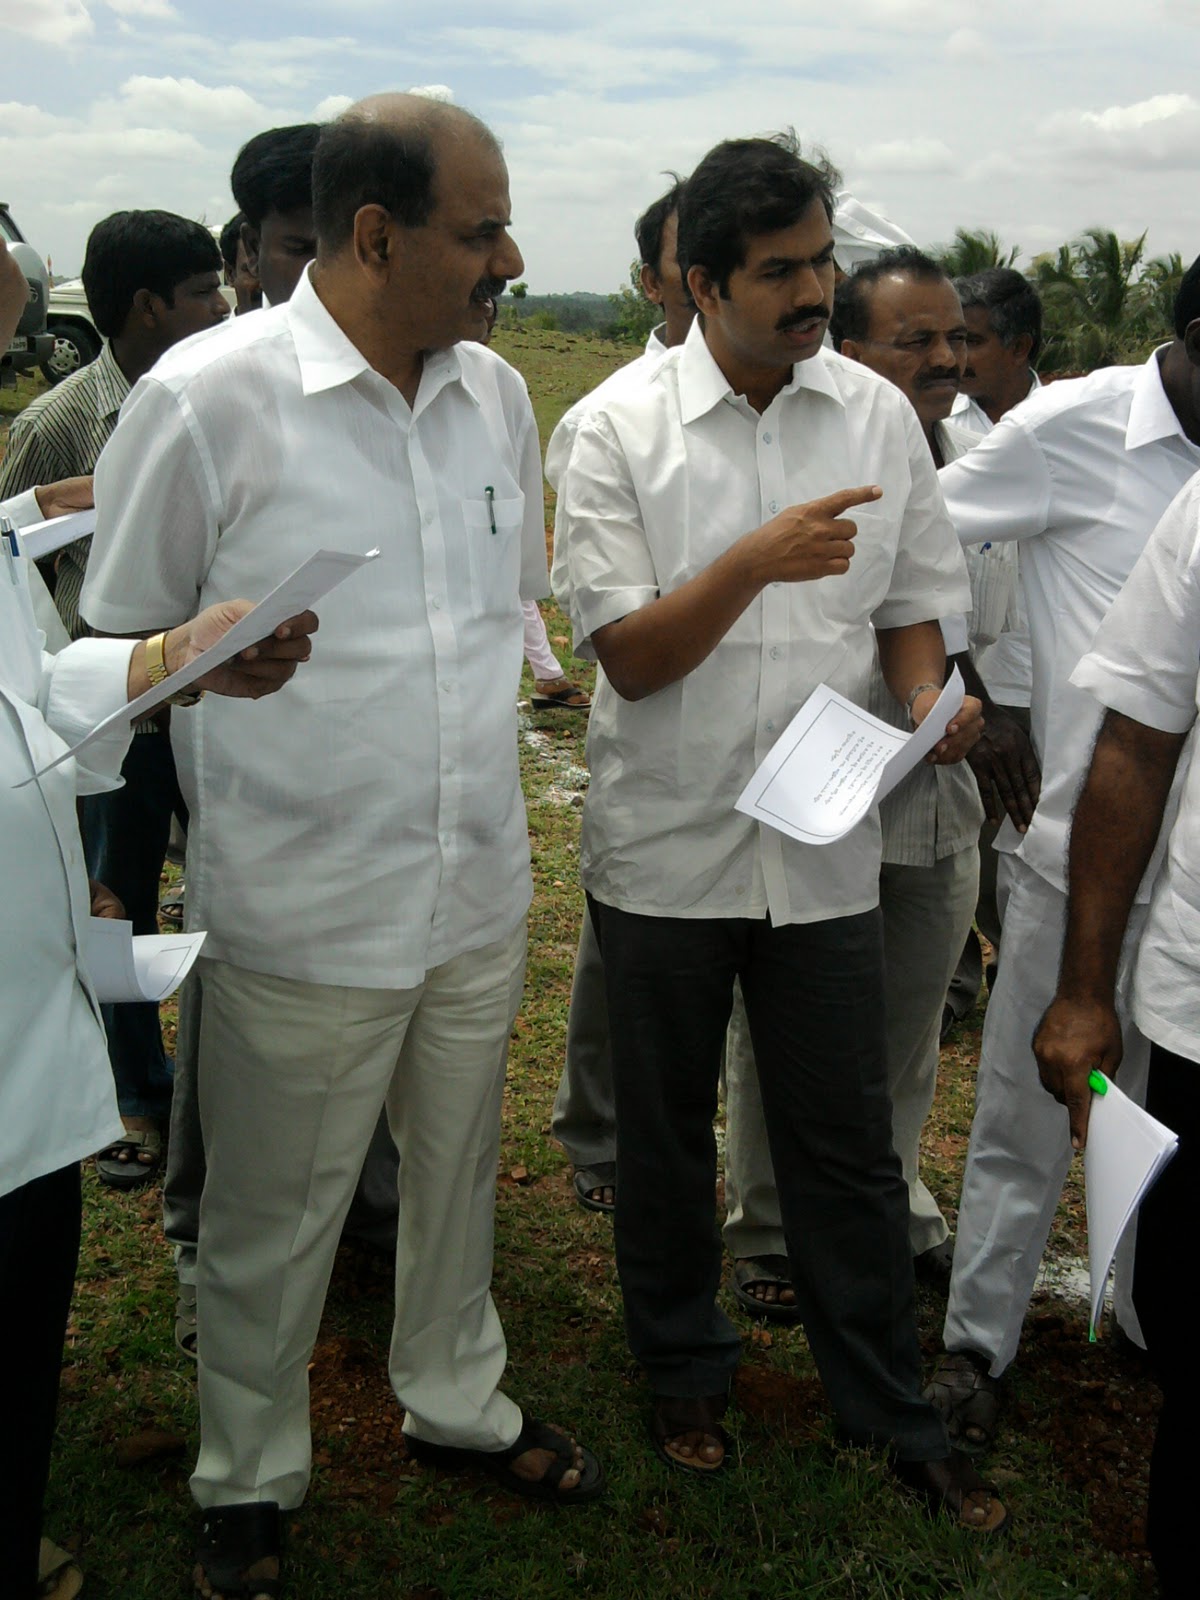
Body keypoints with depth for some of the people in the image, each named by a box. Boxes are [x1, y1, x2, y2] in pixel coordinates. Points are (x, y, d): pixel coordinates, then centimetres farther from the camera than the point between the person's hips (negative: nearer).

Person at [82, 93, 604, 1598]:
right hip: (301, 912, -5)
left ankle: (456, 1400, 48)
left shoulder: (496, 391, 2)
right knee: (273, 1221, 12)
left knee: (458, 1172, 23)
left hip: (482, 892, 5)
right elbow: (117, 648, -6)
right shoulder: (206, 399, -16)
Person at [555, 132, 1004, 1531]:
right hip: (666, 841, -1)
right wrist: (758, 560, -26)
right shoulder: (619, 432, -8)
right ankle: (683, 1367, 38)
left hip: (825, 840, 2)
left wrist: (929, 704, -12)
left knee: (847, 1142, 10)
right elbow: (630, 656, -12)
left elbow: (912, 601, 9)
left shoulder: (877, 415, 1)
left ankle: (890, 1414, 28)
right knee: (665, 1131, 15)